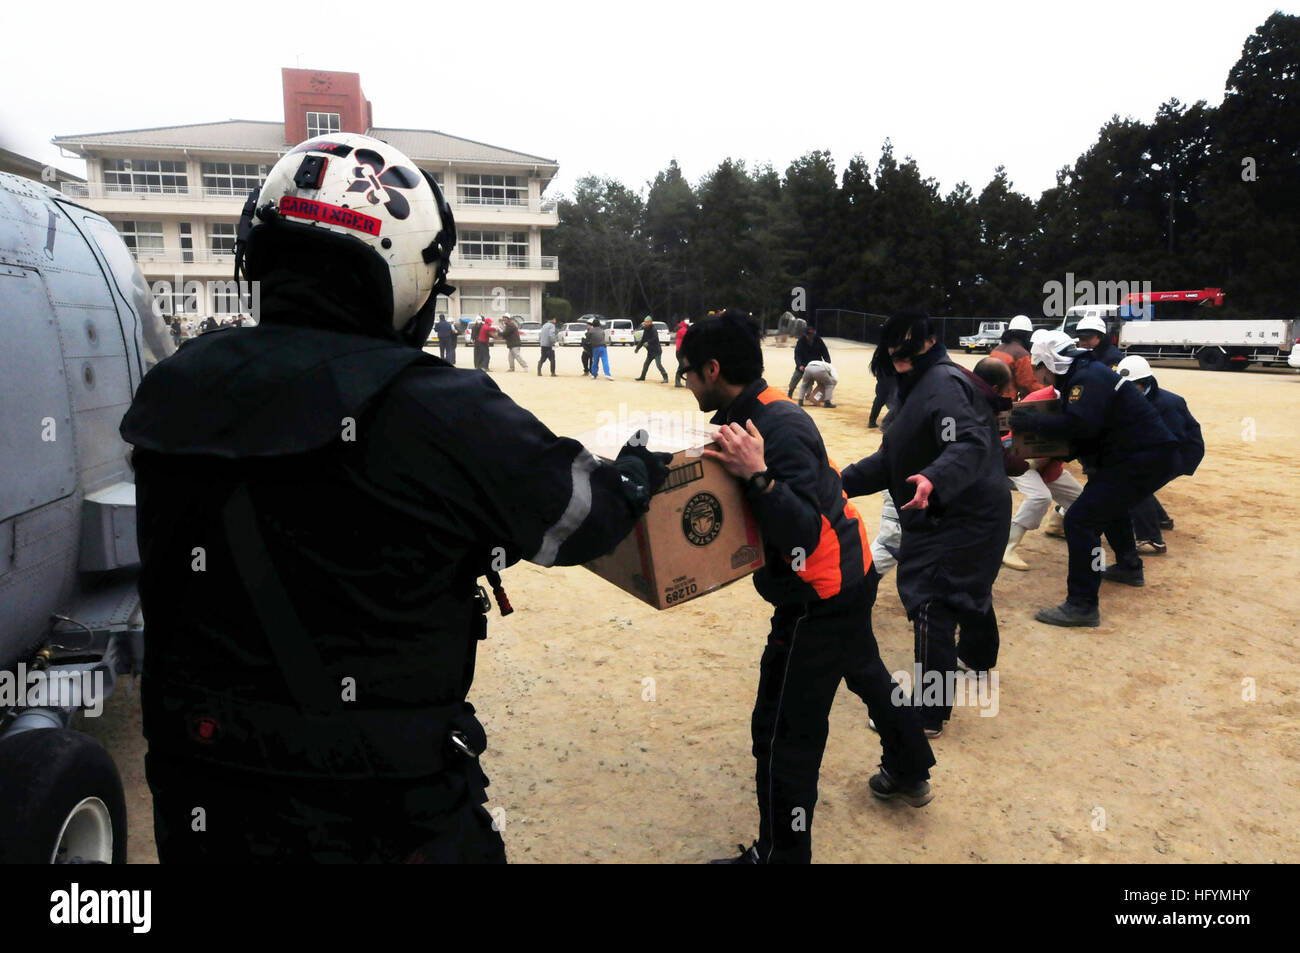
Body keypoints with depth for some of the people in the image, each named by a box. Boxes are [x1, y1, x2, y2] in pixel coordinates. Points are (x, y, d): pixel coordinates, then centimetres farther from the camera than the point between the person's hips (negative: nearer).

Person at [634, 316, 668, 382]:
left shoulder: (653, 330, -14)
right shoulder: (645, 331, 10)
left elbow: (655, 339, -28)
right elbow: (642, 340, 17)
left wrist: (648, 343, -30)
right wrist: (637, 348, 15)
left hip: (656, 350, -9)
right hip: (650, 351, 9)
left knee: (658, 364, -18)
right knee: (646, 364, 17)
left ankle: (665, 377, -18)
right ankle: (642, 377, 31)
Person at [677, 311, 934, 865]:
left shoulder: (781, 429, -28)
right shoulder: (751, 414, 2)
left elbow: (804, 534, -32)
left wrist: (758, 475, -43)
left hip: (820, 597, -11)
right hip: (847, 577, 11)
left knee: (784, 732, -2)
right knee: (865, 673, 30)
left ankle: (780, 854, 15)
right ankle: (909, 774, 54)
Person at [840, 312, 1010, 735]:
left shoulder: (943, 383, -19)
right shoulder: (916, 387, 13)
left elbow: (971, 445, -34)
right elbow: (891, 458, 13)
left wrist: (934, 479, -51)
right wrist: (846, 482, 2)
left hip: (962, 519, -11)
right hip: (943, 515, 11)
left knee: (930, 603, -10)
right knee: (968, 585, 30)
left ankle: (928, 712, -1)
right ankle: (978, 654, 56)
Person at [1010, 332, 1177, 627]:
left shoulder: (1088, 377, -14)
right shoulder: (1082, 376, 18)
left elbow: (1081, 424, -30)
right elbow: (1088, 436, 18)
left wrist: (1034, 422, -21)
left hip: (1143, 459, -11)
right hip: (1144, 455, 11)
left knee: (1080, 520, -16)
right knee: (1108, 505, 35)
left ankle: (1082, 605, -15)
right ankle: (1129, 567, 53)